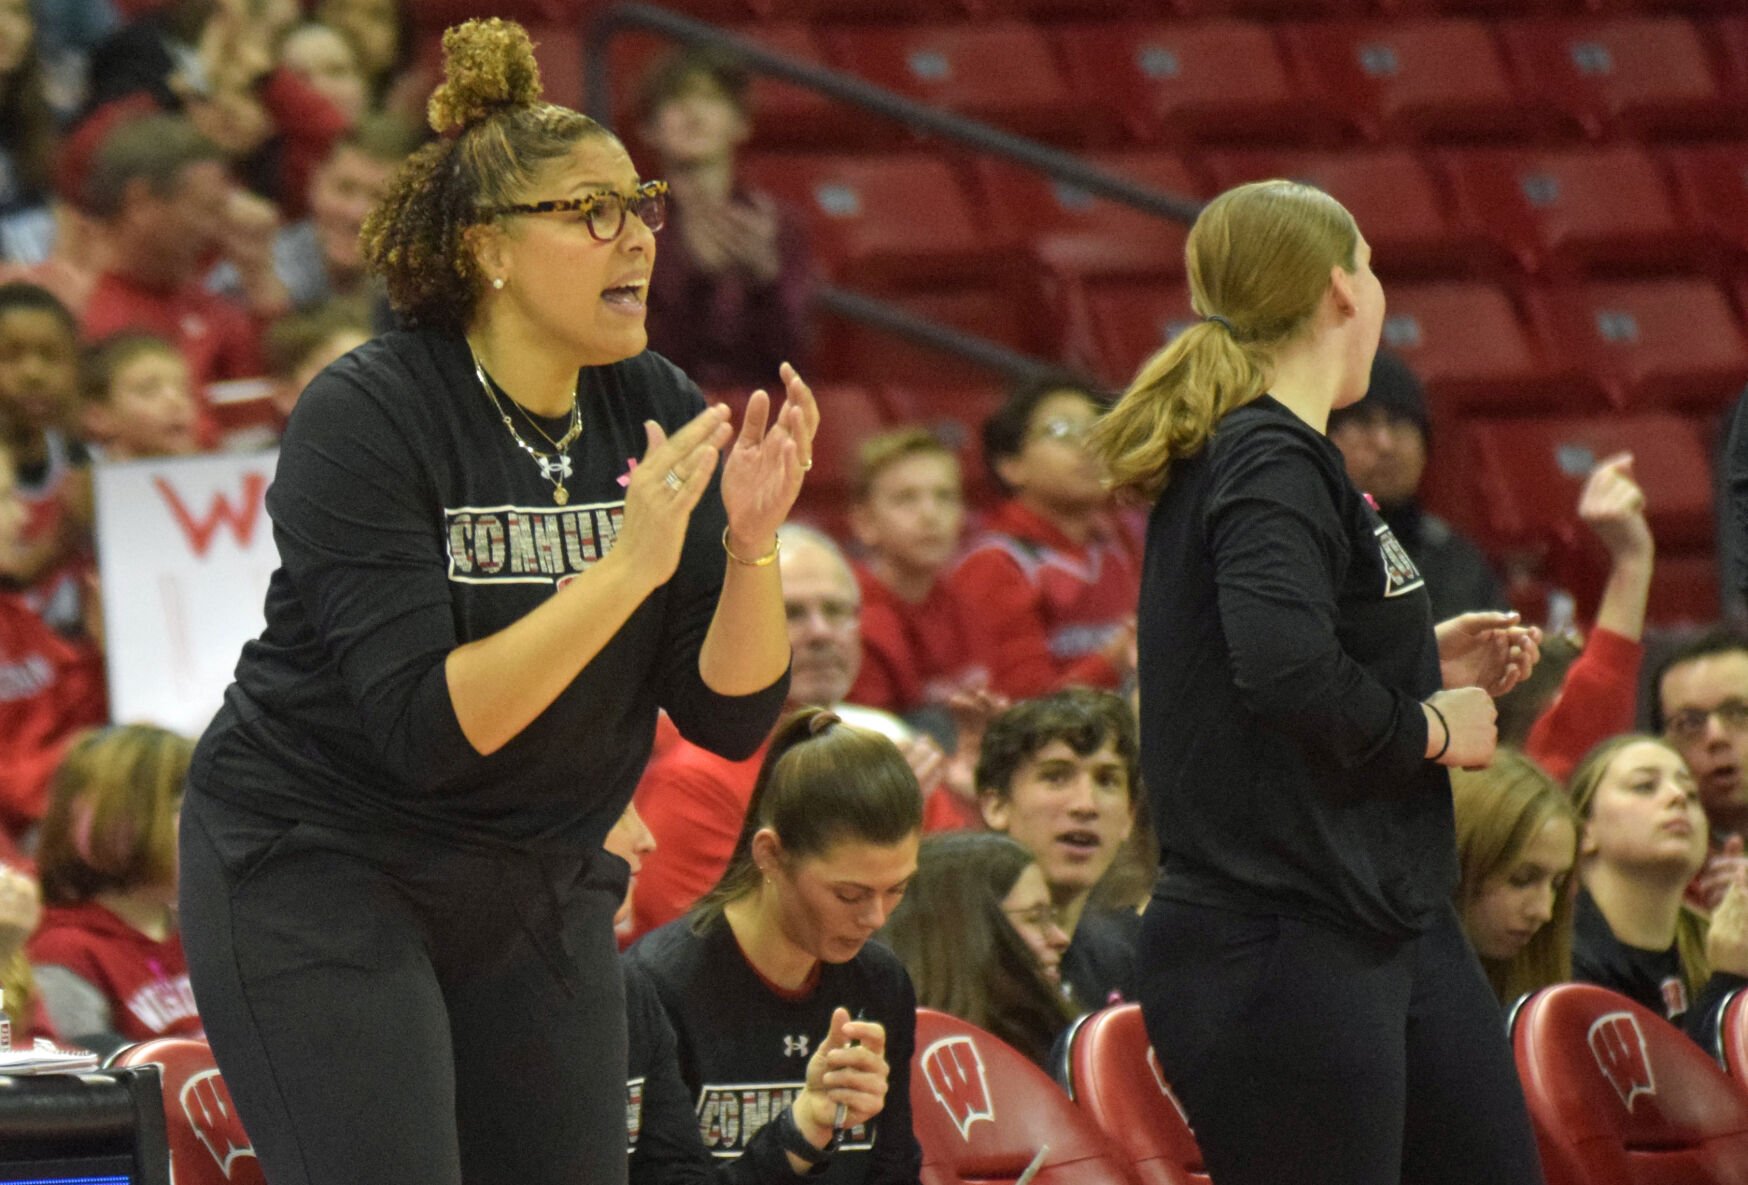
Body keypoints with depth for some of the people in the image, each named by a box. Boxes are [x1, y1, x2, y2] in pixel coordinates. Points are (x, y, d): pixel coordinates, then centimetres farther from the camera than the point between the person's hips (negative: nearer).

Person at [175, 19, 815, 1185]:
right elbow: (424, 728, -27)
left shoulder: (654, 411, -3)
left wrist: (751, 545, -21)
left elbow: (731, 717, -4)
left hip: (539, 889, 6)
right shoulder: (364, 419, -18)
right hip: (318, 871, -6)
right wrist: (627, 567, -33)